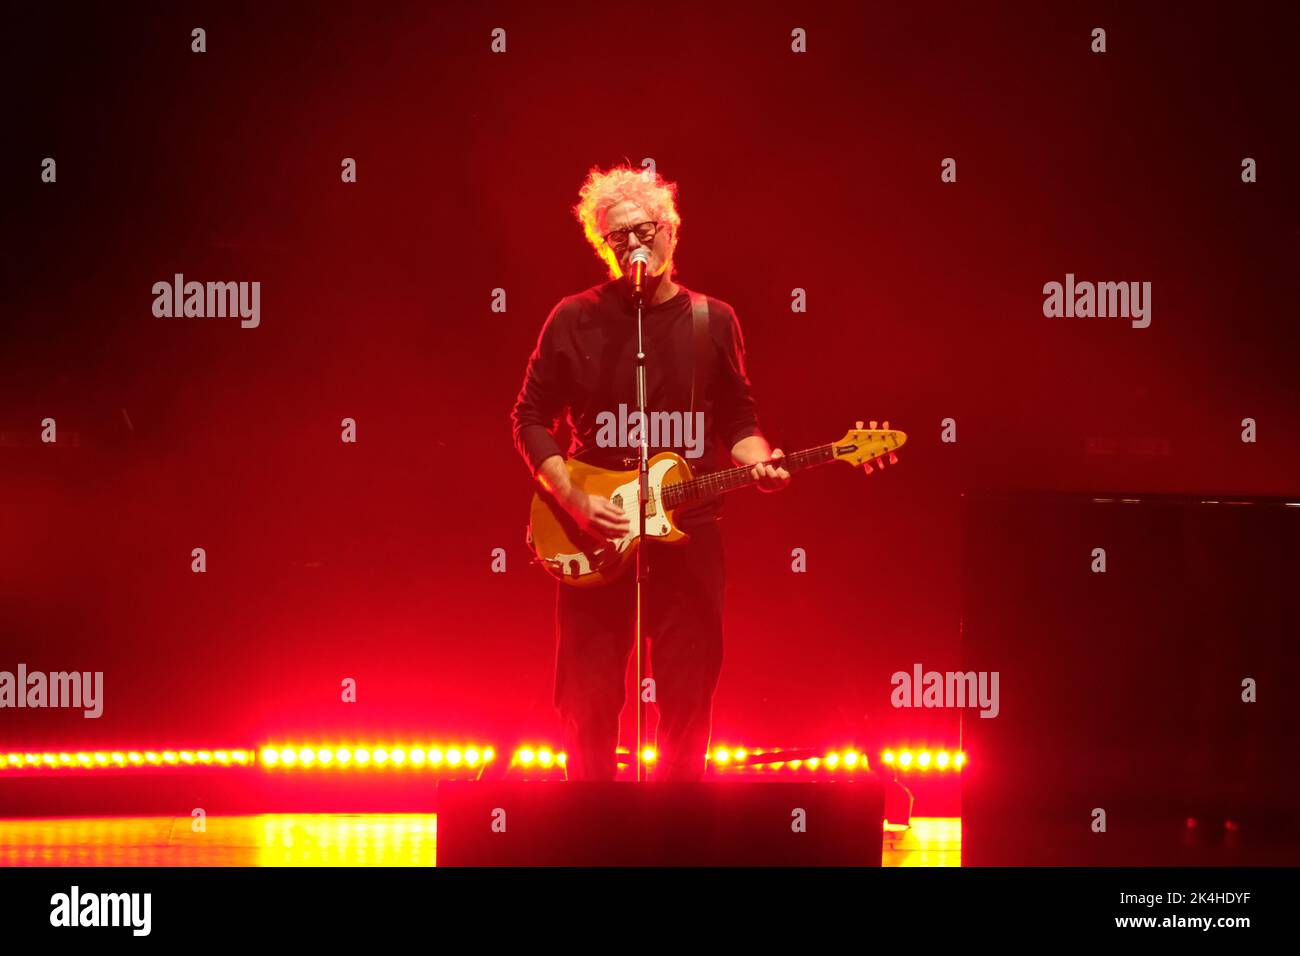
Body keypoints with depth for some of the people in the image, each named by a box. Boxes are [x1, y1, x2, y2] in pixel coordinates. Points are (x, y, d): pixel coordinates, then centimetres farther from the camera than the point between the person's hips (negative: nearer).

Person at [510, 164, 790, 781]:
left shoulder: (713, 321, 7)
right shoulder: (575, 320, 1)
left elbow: (738, 419, 13)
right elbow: (531, 418, 4)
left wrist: (757, 463, -9)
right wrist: (572, 499, -9)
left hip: (687, 533, 1)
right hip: (591, 542, -1)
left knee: (687, 701, 3)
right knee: (588, 704, -1)